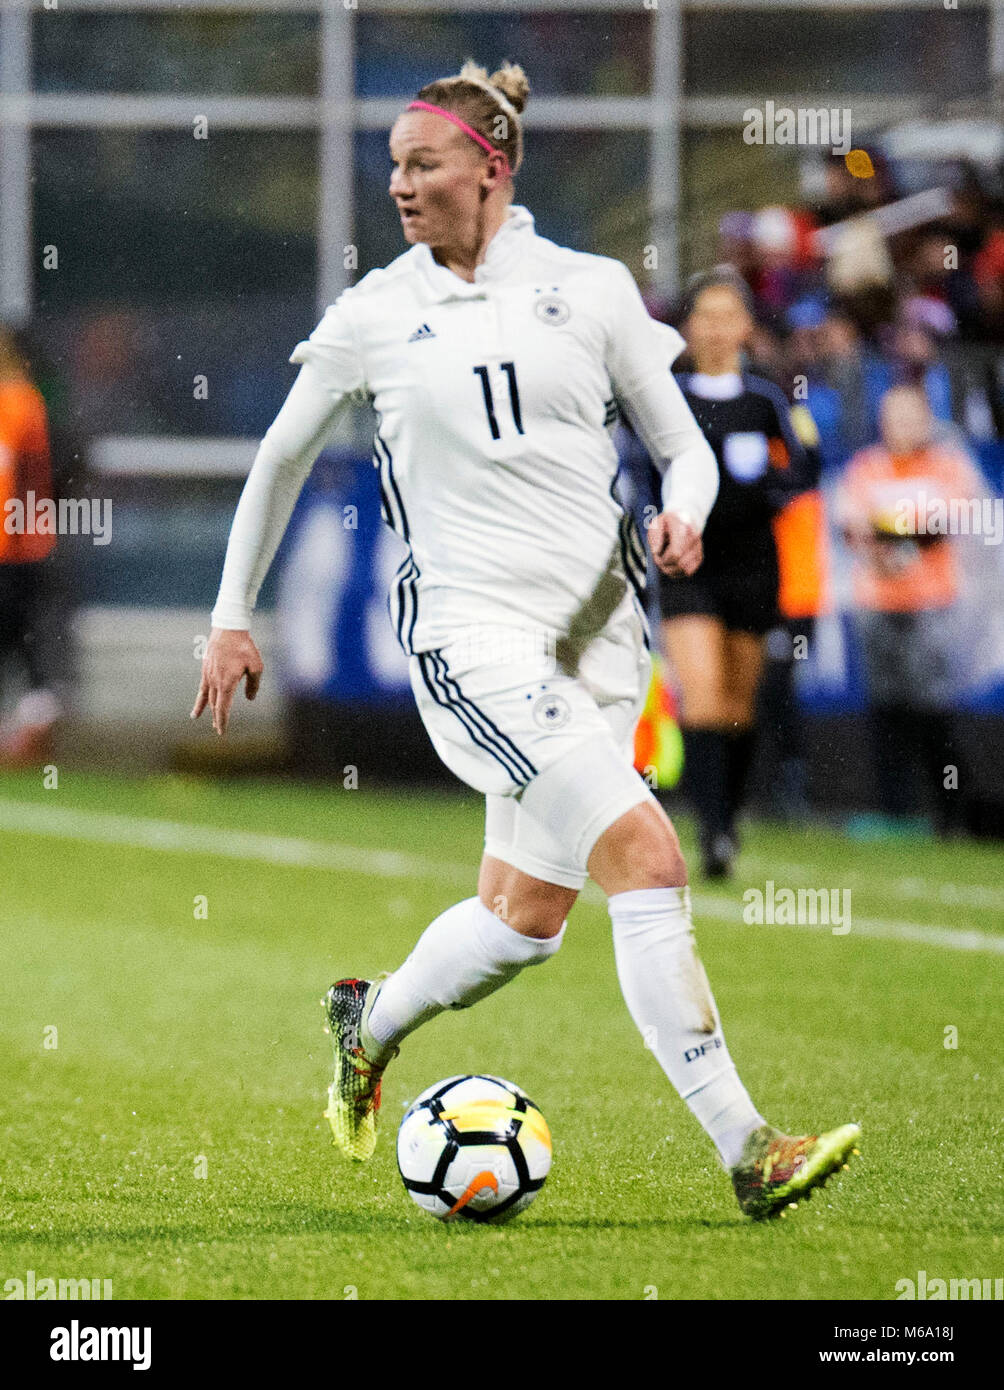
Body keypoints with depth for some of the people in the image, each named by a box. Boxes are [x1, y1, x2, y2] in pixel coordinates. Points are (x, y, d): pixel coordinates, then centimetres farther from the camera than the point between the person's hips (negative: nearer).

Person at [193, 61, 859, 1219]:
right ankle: (745, 1148, -21)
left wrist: (684, 515, -11)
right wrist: (232, 615, 19)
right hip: (474, 634, -4)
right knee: (646, 856, -20)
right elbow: (282, 455, 16)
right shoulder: (371, 317, 2)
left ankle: (369, 1024, 41)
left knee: (525, 919, 9)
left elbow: (682, 445, 11)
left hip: (597, 627, 4)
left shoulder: (592, 291, 4)